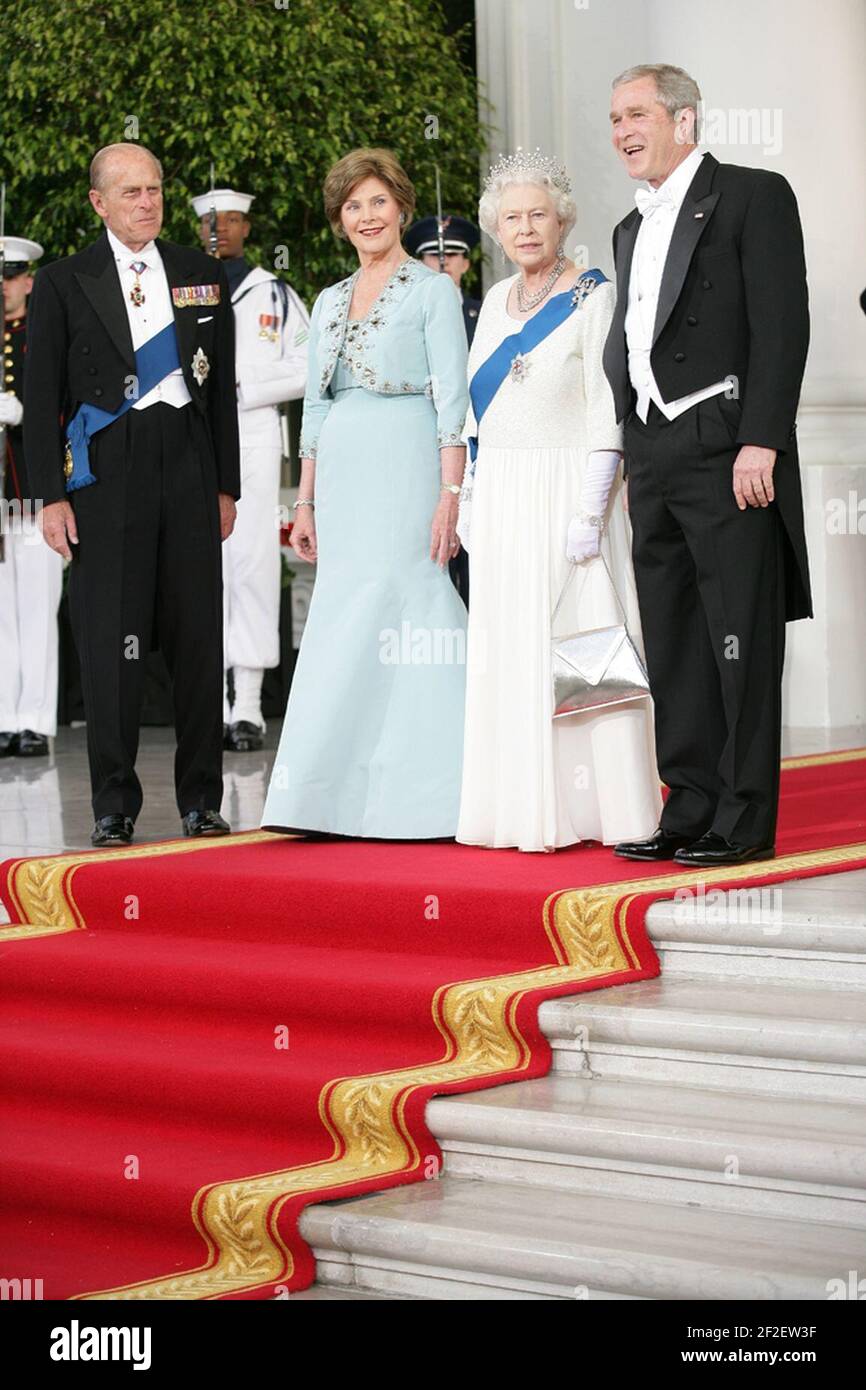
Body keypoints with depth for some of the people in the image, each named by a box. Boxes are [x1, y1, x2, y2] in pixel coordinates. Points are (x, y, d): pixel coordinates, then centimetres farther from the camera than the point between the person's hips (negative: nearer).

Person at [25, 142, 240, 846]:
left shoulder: (203, 275, 12)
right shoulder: (64, 283, 4)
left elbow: (222, 386, 14)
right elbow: (42, 396, 2)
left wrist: (226, 486, 9)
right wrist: (52, 493, -5)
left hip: (188, 463, 2)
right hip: (105, 472, -2)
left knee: (198, 633, 3)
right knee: (110, 637, -2)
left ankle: (201, 797, 13)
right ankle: (114, 802, 8)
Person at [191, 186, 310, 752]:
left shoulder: (275, 295, 10)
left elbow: (307, 368, 2)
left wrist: (242, 390, -8)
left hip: (254, 442, -2)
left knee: (253, 566, -7)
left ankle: (249, 705, -5)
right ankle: (213, 707, 3)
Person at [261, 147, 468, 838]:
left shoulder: (432, 290, 0)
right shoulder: (330, 302, 18)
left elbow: (452, 399, -6)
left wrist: (451, 495, -15)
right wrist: (305, 502, 15)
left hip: (405, 470, -6)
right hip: (341, 477, 6)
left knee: (400, 617, -11)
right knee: (342, 622, 1)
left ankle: (415, 797, -7)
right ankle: (348, 798, 4)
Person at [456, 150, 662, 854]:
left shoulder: (594, 297, -7)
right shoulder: (497, 301, 13)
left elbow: (608, 412, -12)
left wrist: (590, 511, -18)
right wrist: (470, 497, 13)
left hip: (564, 495, -7)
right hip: (501, 500, 7)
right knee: (507, 652, 6)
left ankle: (583, 809, 1)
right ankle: (525, 807, 12)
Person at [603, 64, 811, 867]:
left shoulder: (754, 197, -2)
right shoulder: (632, 229, 21)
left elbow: (781, 326, -10)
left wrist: (761, 441, -18)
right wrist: (634, 458, 16)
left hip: (728, 451, -8)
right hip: (653, 459, 8)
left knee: (743, 640, -5)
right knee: (673, 647, 9)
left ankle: (745, 821, -1)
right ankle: (690, 810, 14)